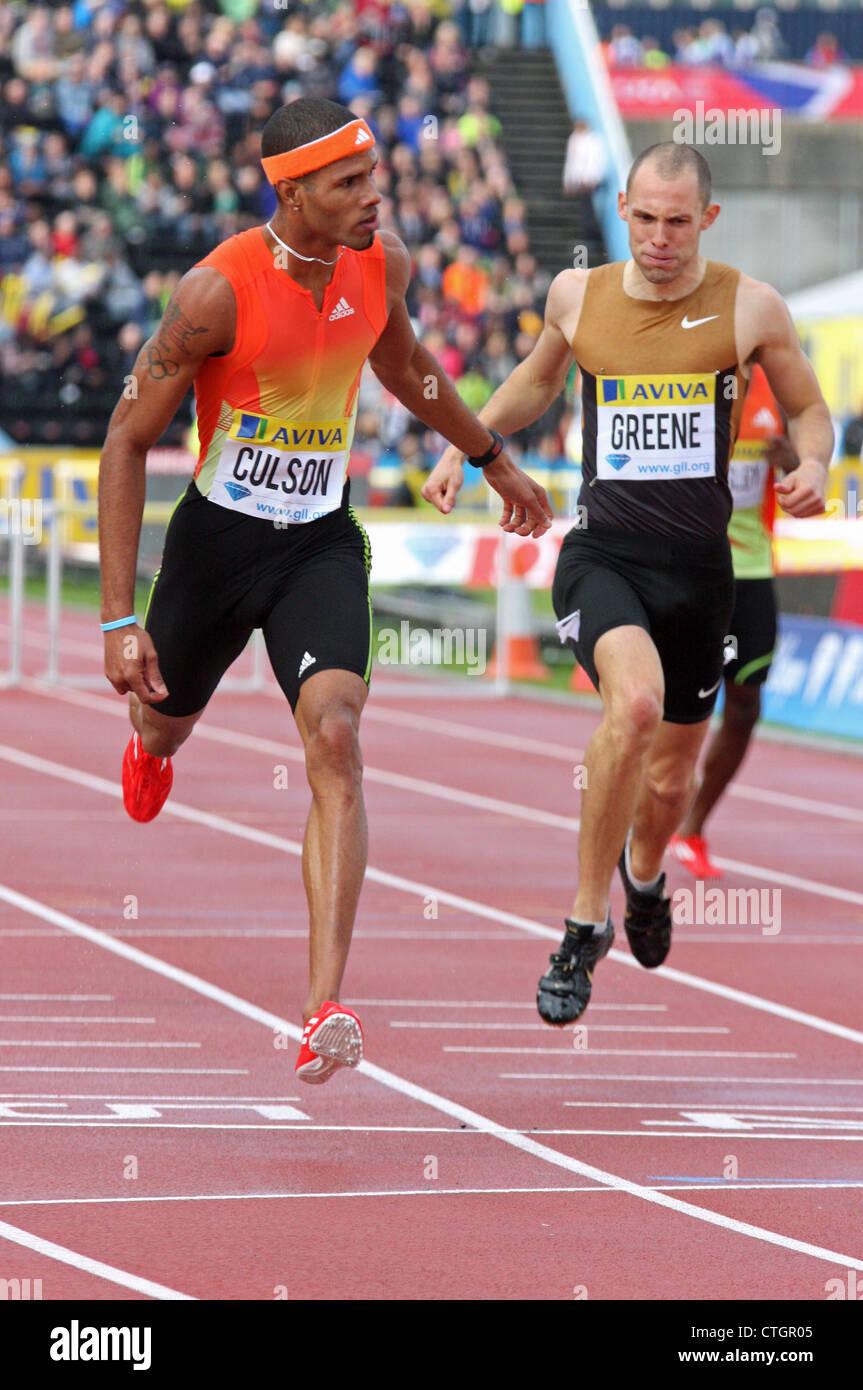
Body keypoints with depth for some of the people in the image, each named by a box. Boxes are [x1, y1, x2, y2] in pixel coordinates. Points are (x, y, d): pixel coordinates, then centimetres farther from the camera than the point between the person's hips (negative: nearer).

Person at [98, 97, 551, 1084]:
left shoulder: (380, 263, -7)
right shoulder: (219, 290, -23)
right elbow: (127, 442, -16)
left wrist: (495, 461, 31)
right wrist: (119, 620, -19)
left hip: (322, 546, 2)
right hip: (217, 542, -2)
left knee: (334, 741, -21)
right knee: (165, 720, 23)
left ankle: (325, 1006, -29)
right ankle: (152, 744, 68)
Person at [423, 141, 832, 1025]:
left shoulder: (749, 308, -2)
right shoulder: (577, 296, 2)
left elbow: (808, 408, 11)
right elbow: (538, 380, 23)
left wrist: (813, 466, -10)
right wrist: (467, 441, 12)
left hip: (698, 567, 2)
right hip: (601, 554, -1)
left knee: (673, 770, 14)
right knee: (636, 703, -31)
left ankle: (644, 873, 53)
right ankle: (587, 919, -18)